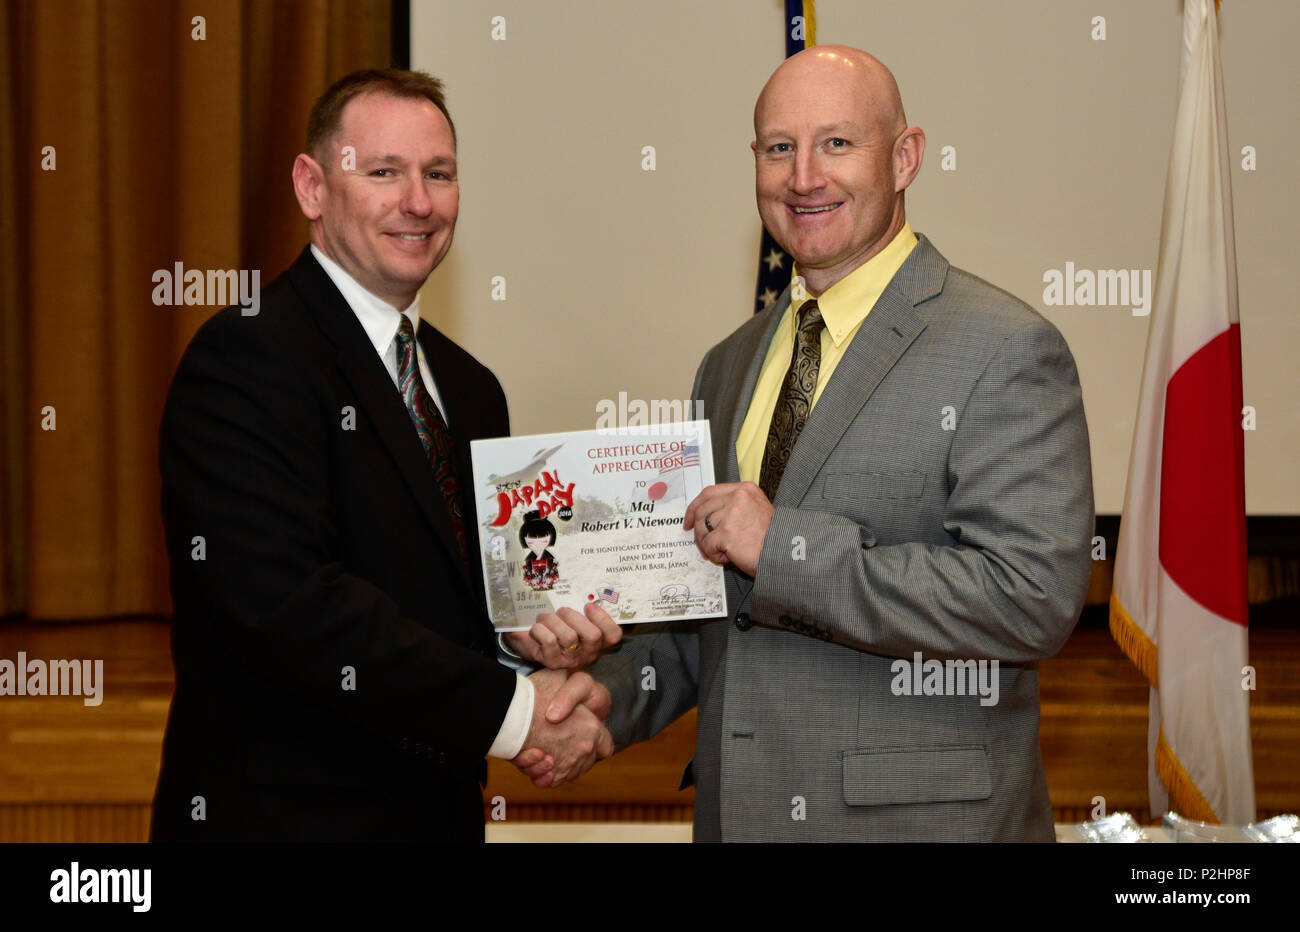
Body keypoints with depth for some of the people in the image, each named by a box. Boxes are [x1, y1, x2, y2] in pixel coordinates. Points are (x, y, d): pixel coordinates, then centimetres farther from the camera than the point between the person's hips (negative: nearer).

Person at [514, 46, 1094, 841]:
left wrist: (784, 546, -21)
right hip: (736, 810, 6)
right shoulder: (728, 367, 11)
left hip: (924, 816, -6)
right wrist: (606, 693, -3)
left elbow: (1034, 596, -21)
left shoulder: (1007, 351, -11)